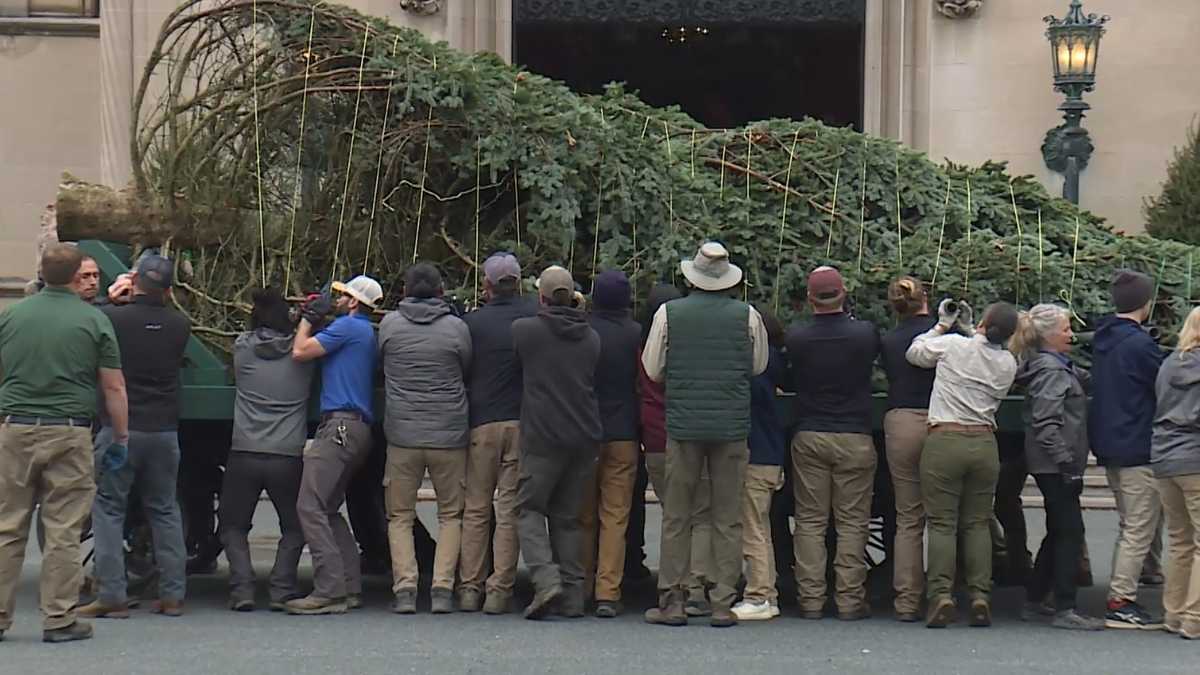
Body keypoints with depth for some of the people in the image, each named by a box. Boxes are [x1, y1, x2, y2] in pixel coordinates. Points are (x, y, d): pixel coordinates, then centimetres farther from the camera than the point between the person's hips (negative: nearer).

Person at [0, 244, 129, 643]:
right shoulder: (93, 320, -2)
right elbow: (114, 388, -3)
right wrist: (120, 439, 5)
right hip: (69, 434, -2)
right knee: (63, 532, 2)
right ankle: (59, 620, 5)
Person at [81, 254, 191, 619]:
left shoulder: (111, 317, -11)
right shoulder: (179, 325, -1)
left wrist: (112, 299, 15)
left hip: (119, 429, -3)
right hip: (164, 431, 3)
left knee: (108, 509, 5)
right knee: (165, 510, 13)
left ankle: (112, 595, -1)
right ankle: (172, 594, 13)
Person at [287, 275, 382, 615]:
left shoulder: (348, 326, -7)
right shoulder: (366, 332, 22)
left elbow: (300, 351, -9)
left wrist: (308, 319, 6)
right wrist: (315, 319, 21)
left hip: (341, 425, -10)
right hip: (357, 429, 10)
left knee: (310, 506, -14)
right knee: (329, 509, 15)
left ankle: (330, 591, -19)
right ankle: (351, 587, 12)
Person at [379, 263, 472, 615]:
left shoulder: (389, 324, 0)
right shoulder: (456, 327, -3)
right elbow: (468, 372, 8)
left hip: (402, 436, 0)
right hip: (449, 435, 0)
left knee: (400, 516, 11)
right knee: (451, 514, 12)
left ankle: (405, 588, 0)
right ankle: (443, 589, 2)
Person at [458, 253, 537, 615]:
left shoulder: (471, 322, -1)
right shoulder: (535, 317, -2)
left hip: (481, 424, 0)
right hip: (523, 423, 0)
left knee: (475, 508, 10)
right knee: (510, 510, 4)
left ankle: (469, 587, 11)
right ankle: (499, 589, 2)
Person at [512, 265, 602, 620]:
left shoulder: (523, 330, -3)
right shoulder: (591, 337, 10)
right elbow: (595, 383, 16)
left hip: (542, 435, -4)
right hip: (585, 437, 4)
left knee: (529, 509, 6)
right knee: (568, 515, 12)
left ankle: (546, 579, -14)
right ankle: (573, 596, 8)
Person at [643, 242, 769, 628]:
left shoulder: (668, 314, -1)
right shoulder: (747, 316, -1)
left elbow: (653, 370, 5)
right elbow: (759, 367, 10)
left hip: (683, 423, 0)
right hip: (733, 426, 0)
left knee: (676, 517, 8)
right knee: (728, 519, 6)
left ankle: (671, 601, 9)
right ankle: (723, 603, 6)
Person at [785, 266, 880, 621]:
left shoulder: (796, 337, -6)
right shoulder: (864, 333, -7)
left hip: (809, 436, 1)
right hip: (855, 436, -1)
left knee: (809, 521, 7)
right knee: (852, 521, 4)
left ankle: (810, 598, 7)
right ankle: (850, 599, 4)